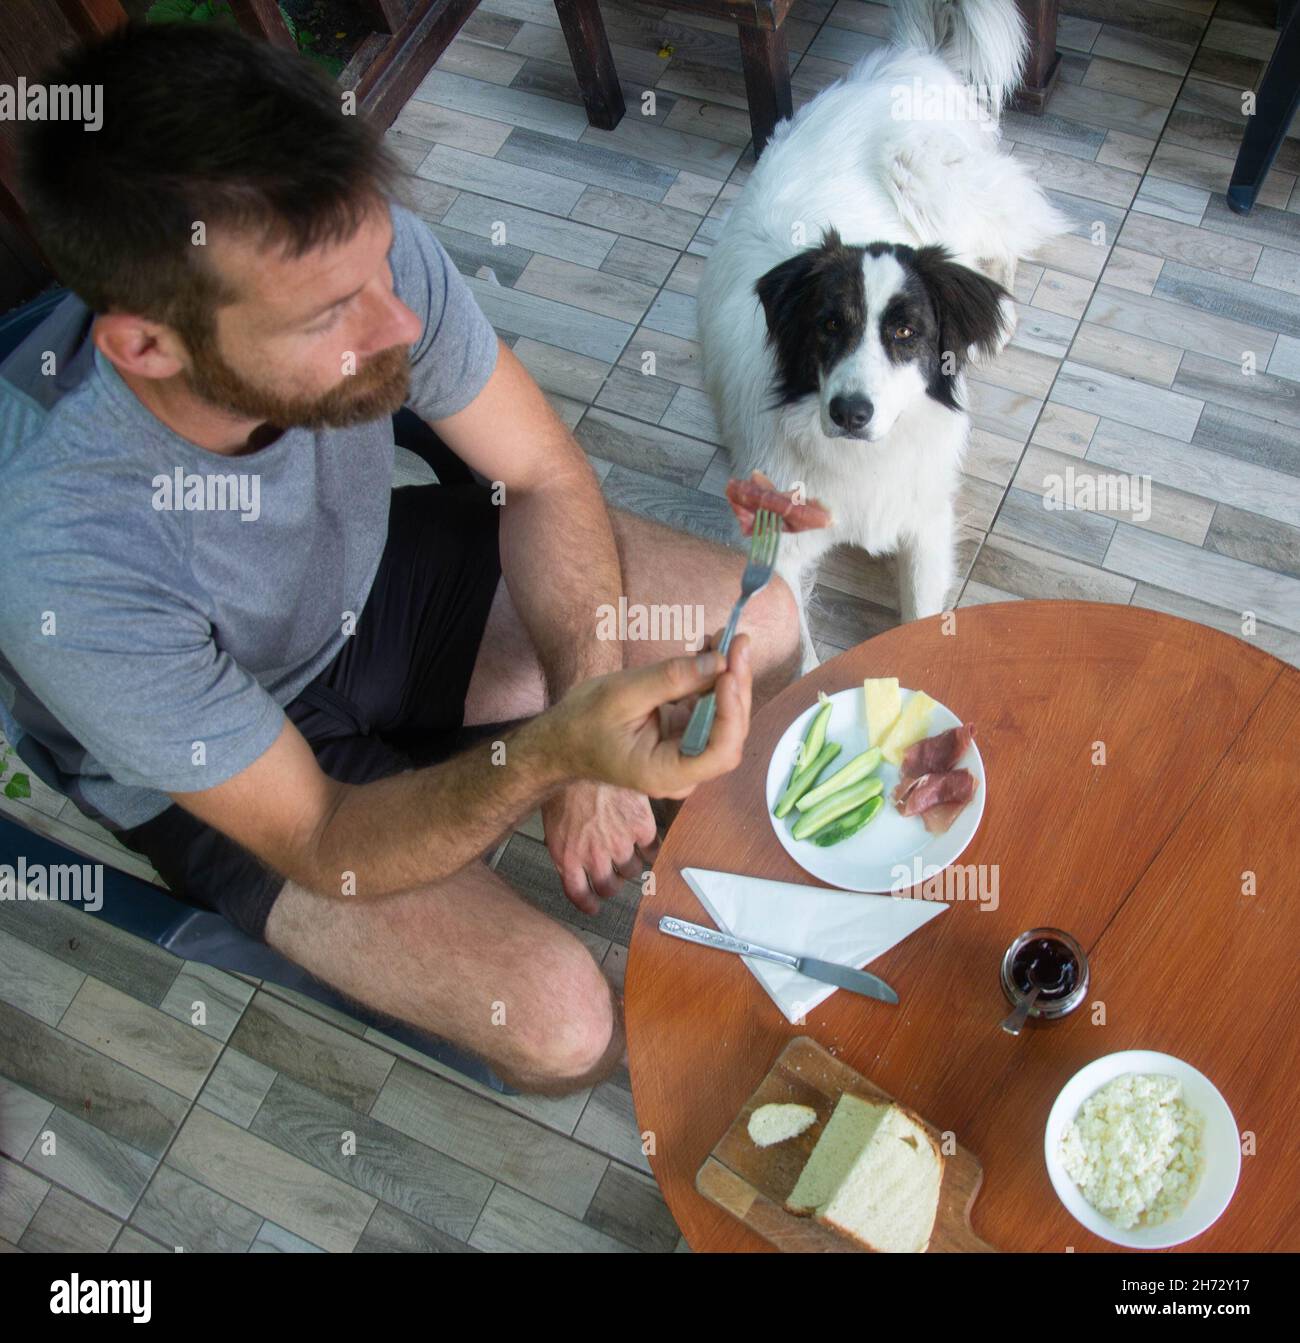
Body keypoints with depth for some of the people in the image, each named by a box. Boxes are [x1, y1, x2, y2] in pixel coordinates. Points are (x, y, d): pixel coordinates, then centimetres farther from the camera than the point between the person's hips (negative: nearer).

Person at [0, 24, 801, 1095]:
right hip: (209, 765, -3)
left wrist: (588, 730, -23)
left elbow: (545, 478, -12)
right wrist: (554, 752, -45)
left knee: (760, 623, -5)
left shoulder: (369, 256, -29)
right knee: (562, 1024, -19)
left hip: (371, 569, 4)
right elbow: (323, 843, -28)